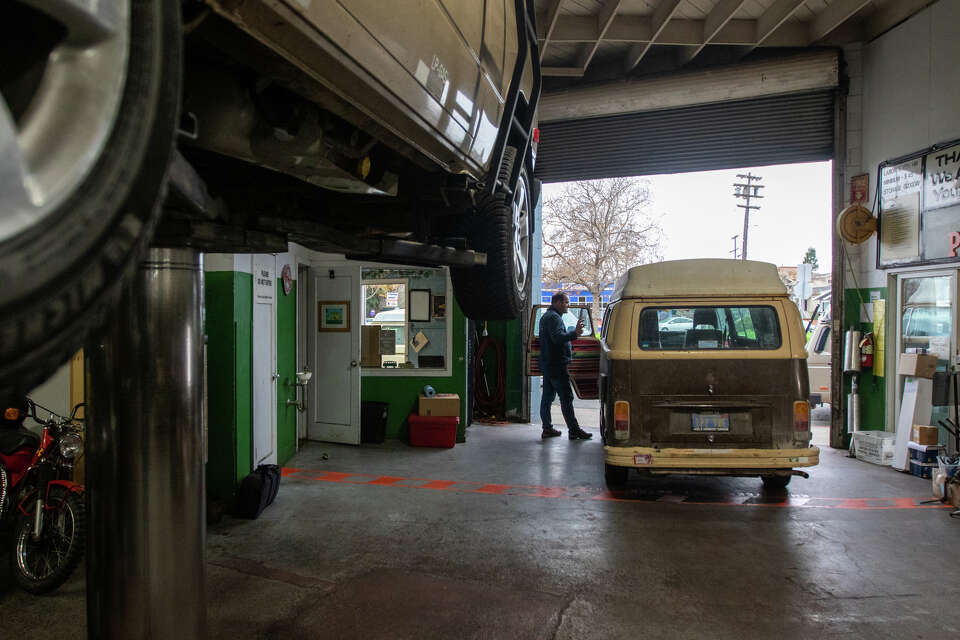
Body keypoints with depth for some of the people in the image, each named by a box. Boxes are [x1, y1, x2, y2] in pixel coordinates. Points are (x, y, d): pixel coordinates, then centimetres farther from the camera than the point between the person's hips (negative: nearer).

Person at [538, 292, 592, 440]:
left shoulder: (546, 317, 21)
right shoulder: (554, 317, -13)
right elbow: (557, 337, -26)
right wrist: (574, 333, -30)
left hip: (547, 364, 11)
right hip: (557, 365, -11)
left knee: (547, 397, 10)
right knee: (566, 398, -8)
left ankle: (547, 428, 14)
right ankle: (574, 430, -7)